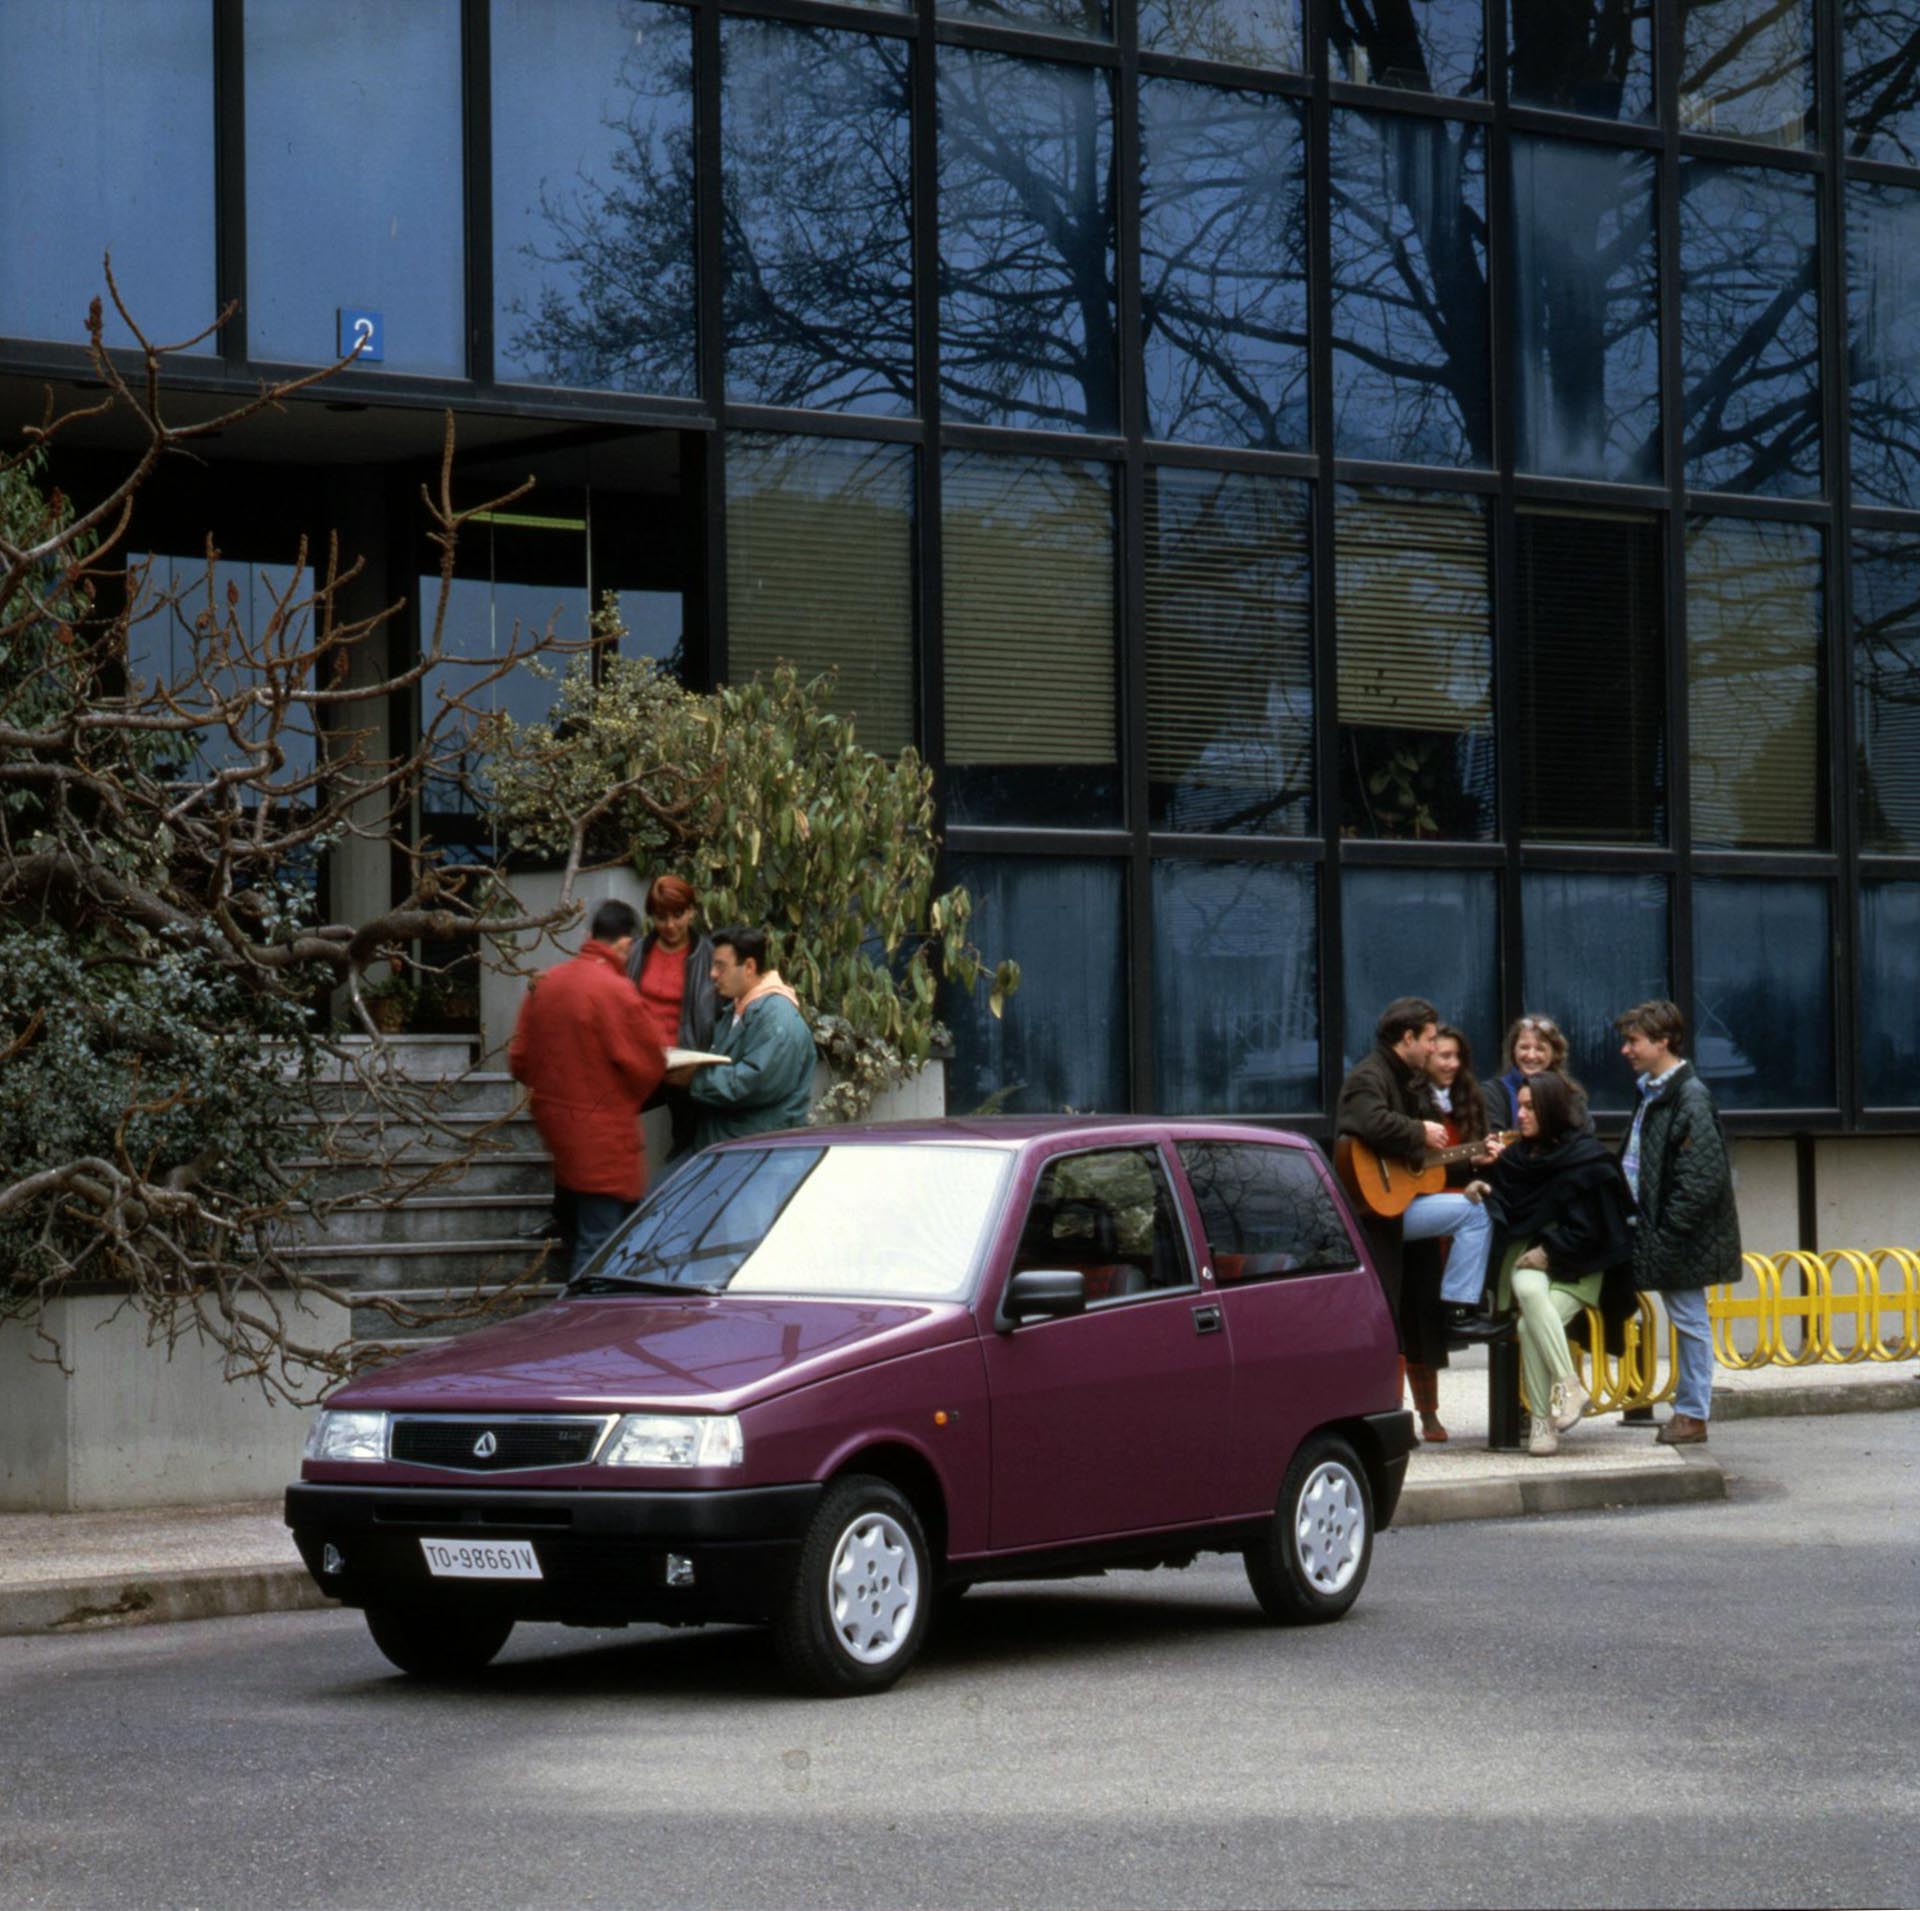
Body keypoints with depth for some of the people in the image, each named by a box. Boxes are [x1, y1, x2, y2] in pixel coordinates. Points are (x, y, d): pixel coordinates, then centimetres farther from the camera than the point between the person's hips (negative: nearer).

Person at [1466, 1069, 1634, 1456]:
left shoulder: (1588, 1159, -4)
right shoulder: (1516, 1157, 14)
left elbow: (1592, 1227, -7)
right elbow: (1503, 1211, 14)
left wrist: (1551, 1251, -13)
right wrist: (1484, 1195, -6)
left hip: (1575, 1267, -4)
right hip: (1527, 1254, 4)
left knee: (1531, 1326, -31)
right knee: (1529, 1291, -35)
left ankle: (1543, 1420, -24)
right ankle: (1568, 1386, -34)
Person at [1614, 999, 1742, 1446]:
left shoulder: (1690, 1098, -16)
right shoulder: (1652, 1093, 13)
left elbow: (1703, 1177, -22)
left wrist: (1666, 1233, -20)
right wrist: (1648, 1231, 14)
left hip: (1684, 1239, -9)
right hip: (1658, 1230, 9)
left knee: (1689, 1321, -1)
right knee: (1685, 1321, 13)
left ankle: (1692, 1416, 5)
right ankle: (1689, 1410, 19)